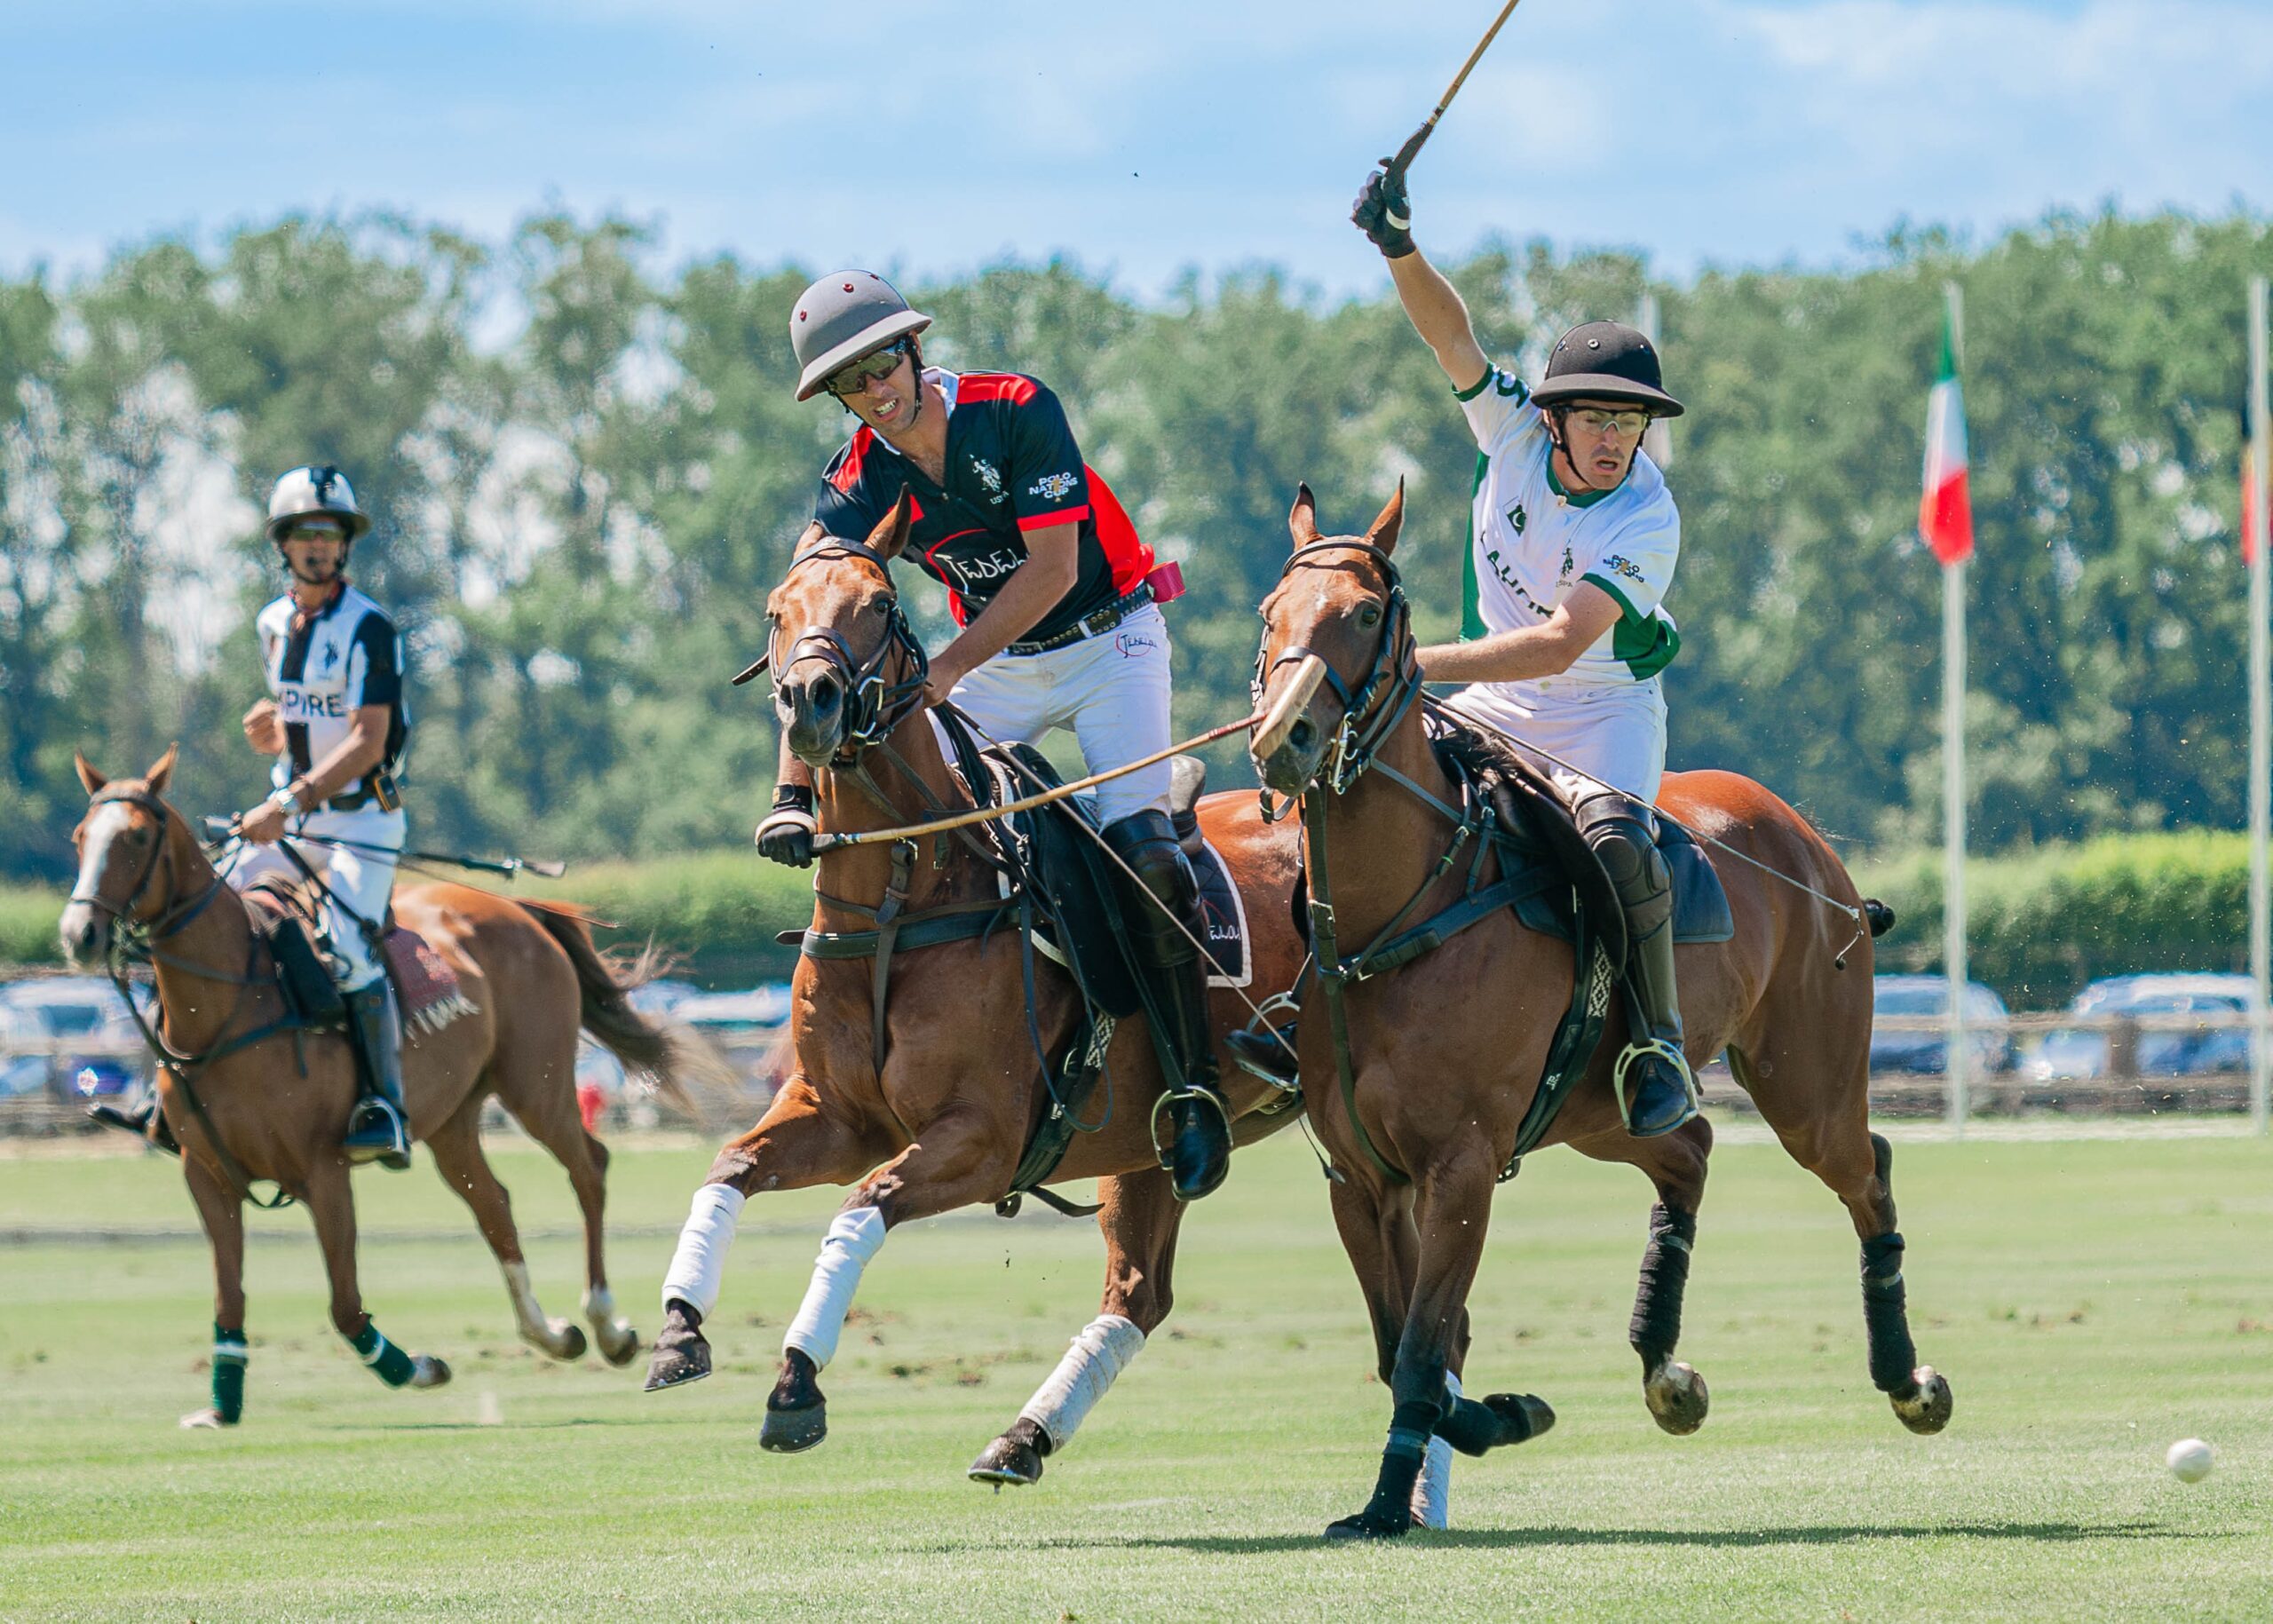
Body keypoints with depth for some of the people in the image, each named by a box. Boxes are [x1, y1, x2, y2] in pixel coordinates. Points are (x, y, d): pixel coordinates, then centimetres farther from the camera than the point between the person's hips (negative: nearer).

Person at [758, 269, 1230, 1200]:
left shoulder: (1017, 411, -21)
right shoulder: (859, 480, -10)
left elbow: (1052, 569, -23)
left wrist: (945, 671, -31)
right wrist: (792, 789, -31)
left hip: (1108, 641, -5)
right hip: (998, 662, 5)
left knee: (1141, 850, -20)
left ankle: (1195, 1087, -13)